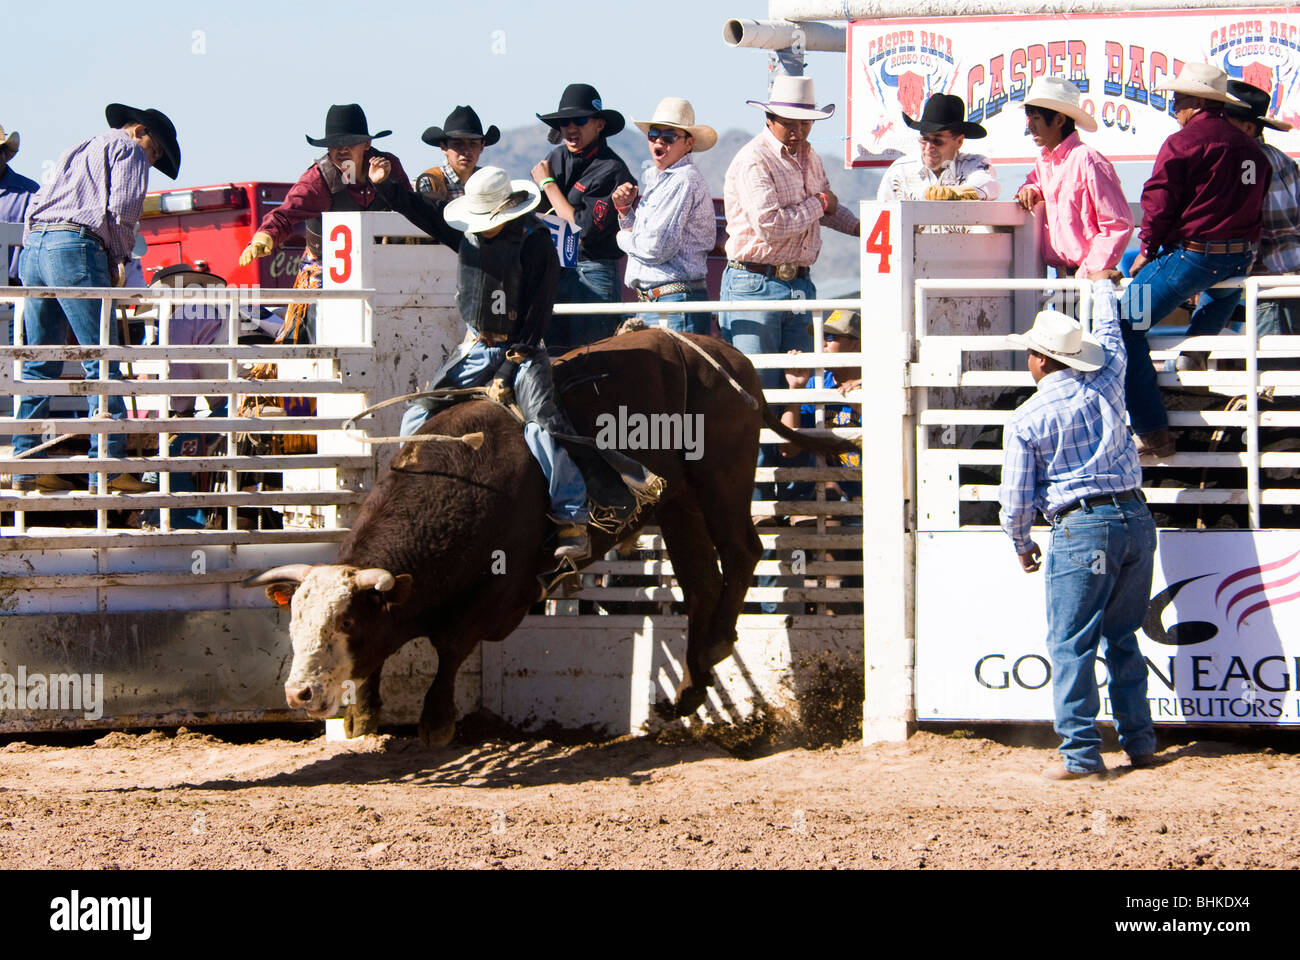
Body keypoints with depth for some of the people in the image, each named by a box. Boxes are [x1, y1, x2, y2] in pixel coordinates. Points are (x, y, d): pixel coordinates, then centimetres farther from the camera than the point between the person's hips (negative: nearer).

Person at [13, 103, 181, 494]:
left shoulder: (79, 151, 33)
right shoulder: (128, 148, 9)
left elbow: (36, 203, 25)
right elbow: (122, 208, -7)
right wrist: (120, 260, 5)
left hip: (33, 244, 8)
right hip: (77, 246, -8)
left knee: (39, 364, 10)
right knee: (102, 362, -8)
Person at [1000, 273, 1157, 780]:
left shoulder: (1025, 420, -4)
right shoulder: (1105, 385, 6)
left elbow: (1015, 499, -1)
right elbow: (1110, 336, 29)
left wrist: (1022, 545, 18)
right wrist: (1101, 284, 46)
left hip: (1081, 529, -5)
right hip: (1136, 518, 5)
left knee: (1071, 644, -2)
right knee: (1123, 638, 16)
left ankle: (1081, 753, -7)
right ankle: (1139, 741, 17)